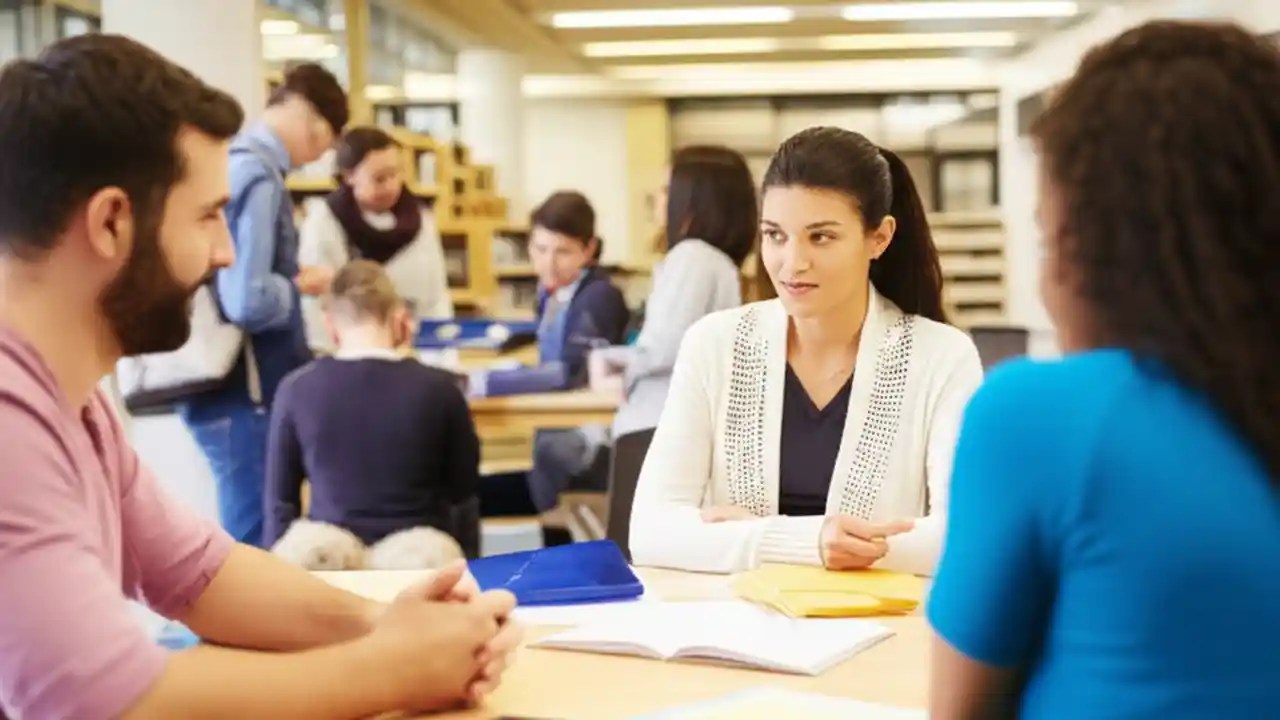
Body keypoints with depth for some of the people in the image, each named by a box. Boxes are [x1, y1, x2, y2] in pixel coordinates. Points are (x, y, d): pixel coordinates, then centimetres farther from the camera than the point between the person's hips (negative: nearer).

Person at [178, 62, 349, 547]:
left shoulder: (236, 163, 12)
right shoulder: (258, 176, -17)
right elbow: (248, 301, -26)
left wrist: (294, 280, 10)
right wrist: (304, 285, -9)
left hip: (230, 389, 9)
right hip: (245, 396, -9)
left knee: (251, 542, 18)